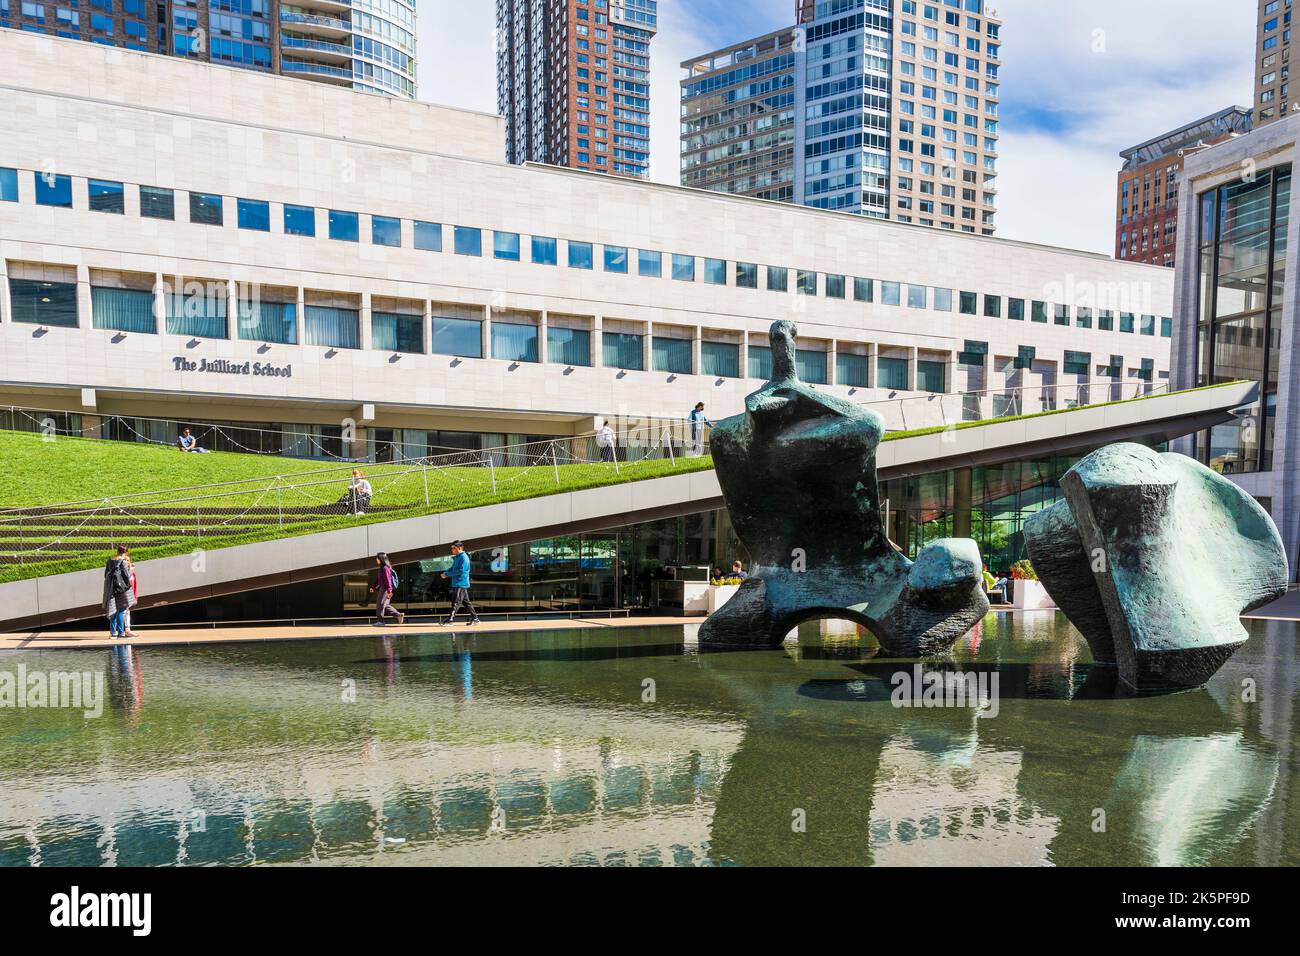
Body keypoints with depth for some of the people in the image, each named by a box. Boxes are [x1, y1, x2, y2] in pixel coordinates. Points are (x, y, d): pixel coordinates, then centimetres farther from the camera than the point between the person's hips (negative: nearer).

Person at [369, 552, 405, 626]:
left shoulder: (385, 568, -16)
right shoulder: (382, 568, 15)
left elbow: (388, 579, -21)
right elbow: (378, 579, 22)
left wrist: (389, 590, -24)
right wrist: (374, 588, 20)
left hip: (385, 589, -10)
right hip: (382, 588, 10)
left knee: (380, 604, -4)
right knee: (385, 605, 11)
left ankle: (380, 620, 3)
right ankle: (399, 615, 11)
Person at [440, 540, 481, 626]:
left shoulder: (463, 558, -14)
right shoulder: (456, 558, 16)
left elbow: (460, 571, -21)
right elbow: (453, 568, 22)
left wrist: (447, 574, -17)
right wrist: (446, 572, 1)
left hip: (461, 584, -10)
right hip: (456, 583, 10)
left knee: (456, 602, -11)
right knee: (466, 602, 12)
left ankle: (450, 620, -14)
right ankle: (475, 618, 18)